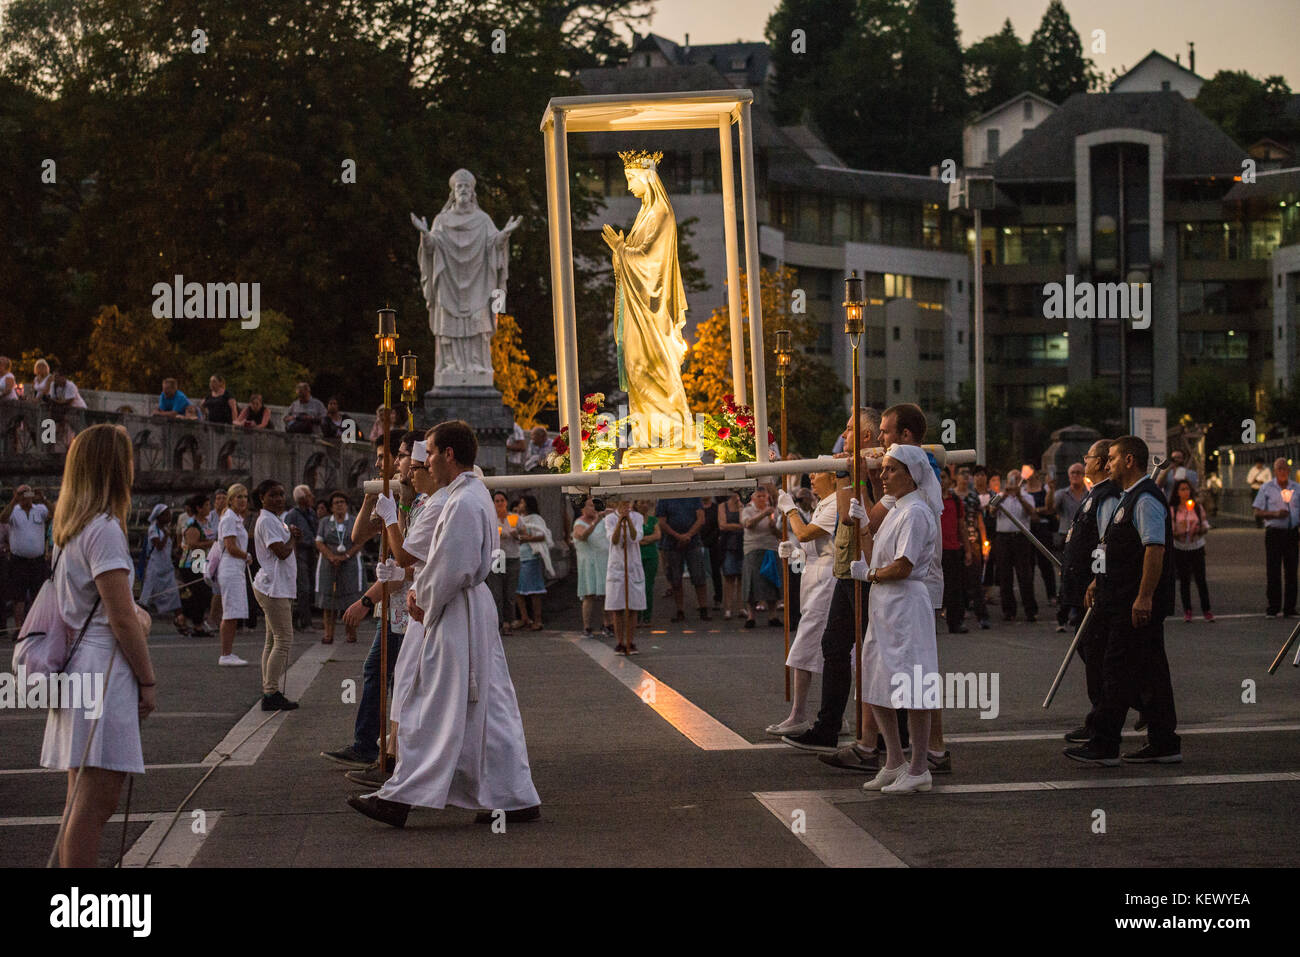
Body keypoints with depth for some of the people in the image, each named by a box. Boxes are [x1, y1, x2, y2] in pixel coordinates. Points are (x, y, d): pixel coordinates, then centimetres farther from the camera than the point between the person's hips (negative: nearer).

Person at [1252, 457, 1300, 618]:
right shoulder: (1266, 488, 2)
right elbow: (1258, 513, -1)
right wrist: (1275, 514, -16)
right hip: (1274, 532, -2)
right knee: (1273, 571, -4)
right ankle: (1273, 607, 2)